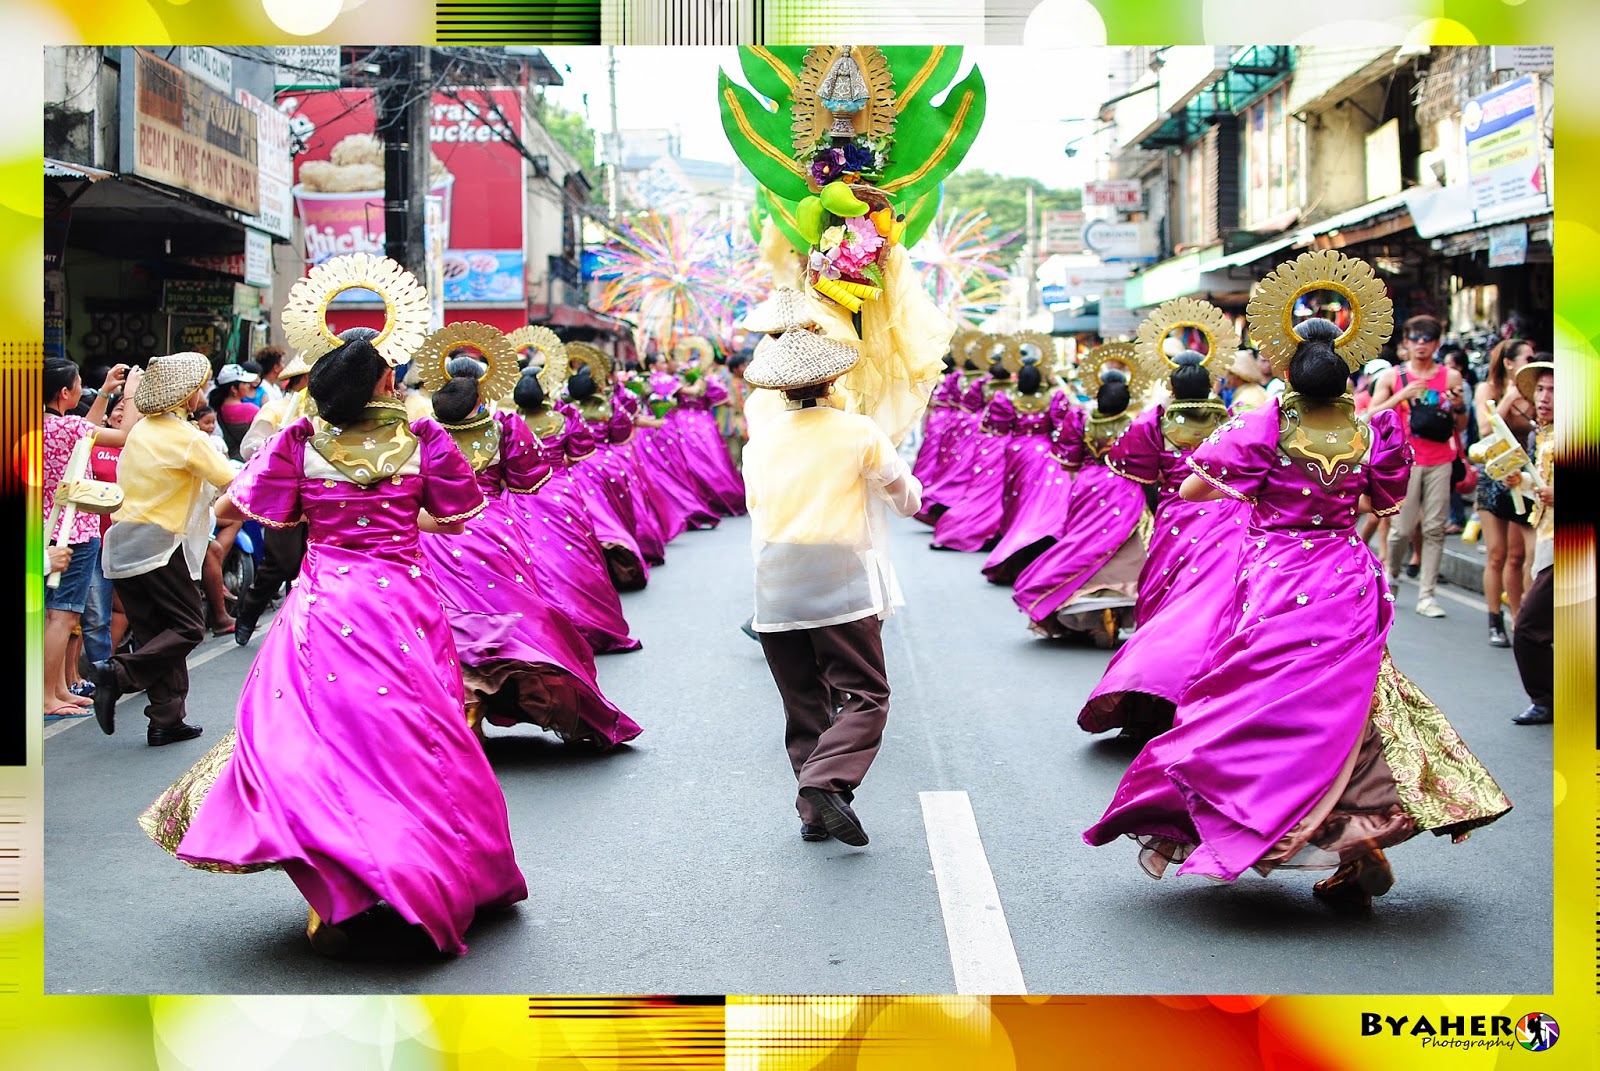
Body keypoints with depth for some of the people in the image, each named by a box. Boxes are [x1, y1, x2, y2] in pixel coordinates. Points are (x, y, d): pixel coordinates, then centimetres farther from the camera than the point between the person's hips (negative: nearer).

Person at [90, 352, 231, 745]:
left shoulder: (141, 430, 10)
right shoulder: (188, 438, -12)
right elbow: (233, 483, -8)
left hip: (122, 546, 8)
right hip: (158, 547, -8)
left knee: (157, 633, 11)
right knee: (189, 628, 0)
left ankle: (166, 720, 9)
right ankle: (121, 672, -17)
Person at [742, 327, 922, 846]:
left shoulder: (758, 441, 8)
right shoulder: (859, 432, -1)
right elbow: (908, 499, 11)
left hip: (774, 593, 4)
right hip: (842, 587, -4)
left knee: (803, 704, 12)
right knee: (865, 696, -2)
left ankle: (814, 813, 9)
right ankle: (825, 784, -22)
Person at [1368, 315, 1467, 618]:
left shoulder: (1451, 377, 8)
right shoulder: (1392, 377, 5)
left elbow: (1461, 427, 11)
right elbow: (1372, 417, -2)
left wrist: (1459, 408, -10)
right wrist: (1402, 395, -12)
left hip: (1440, 461, 2)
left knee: (1435, 528, -2)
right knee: (1402, 527, -3)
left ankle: (1426, 594, 2)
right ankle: (1392, 574, 25)